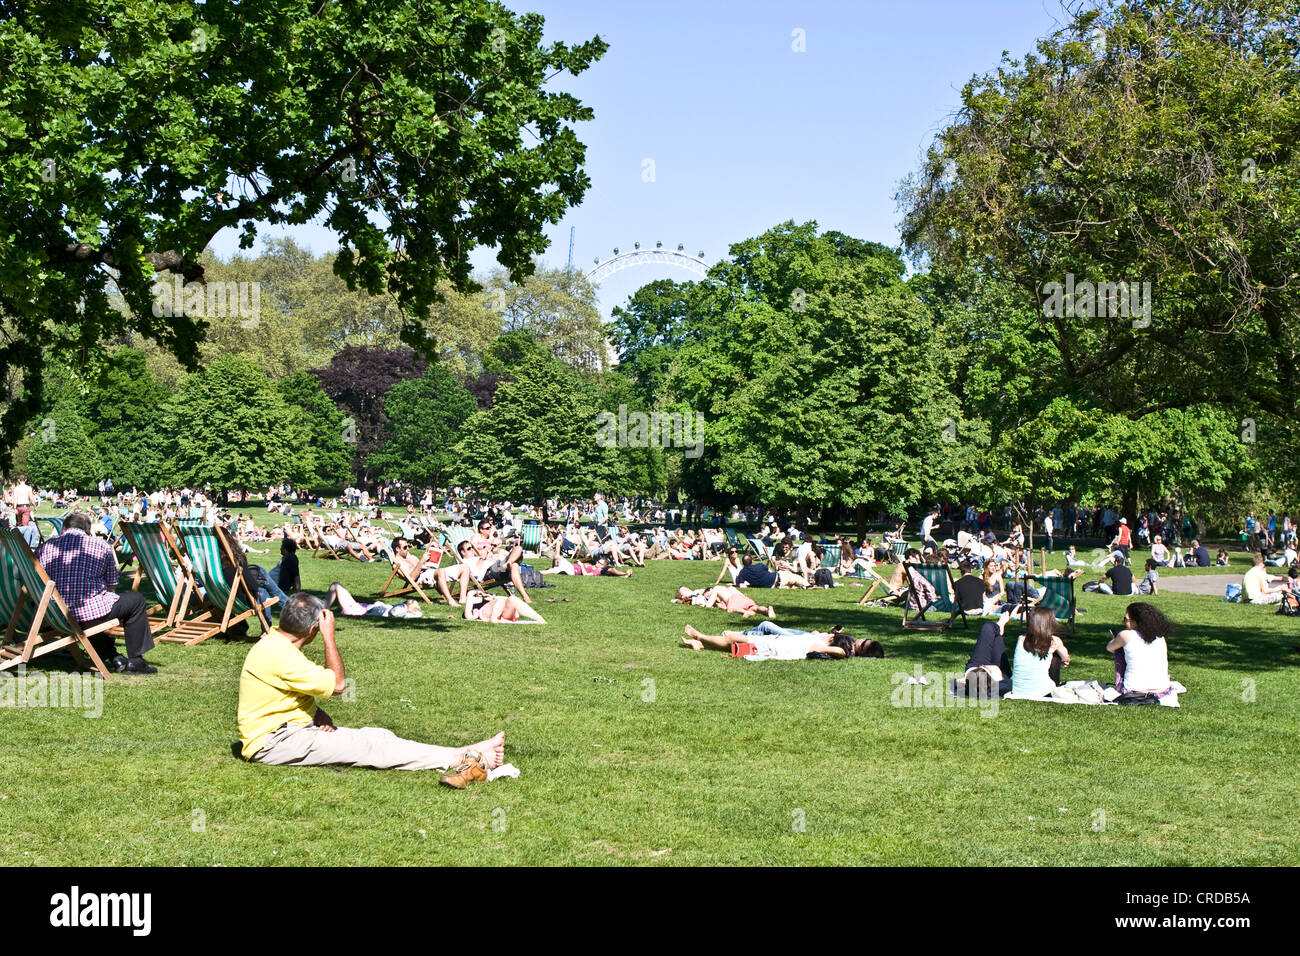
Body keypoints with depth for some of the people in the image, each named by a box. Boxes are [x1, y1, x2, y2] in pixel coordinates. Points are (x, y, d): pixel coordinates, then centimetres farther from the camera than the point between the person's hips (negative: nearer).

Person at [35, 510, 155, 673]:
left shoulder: (44, 548, 11)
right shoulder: (102, 546, 5)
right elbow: (111, 588, 8)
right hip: (90, 614, -5)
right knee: (136, 600, 18)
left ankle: (112, 657, 29)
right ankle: (135, 661, 16)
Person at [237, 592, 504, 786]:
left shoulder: (277, 640, 12)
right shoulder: (277, 655, -22)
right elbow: (337, 683, -18)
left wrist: (319, 715, 2)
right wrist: (329, 634, -15)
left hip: (293, 728, 10)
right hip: (271, 742, -10)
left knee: (379, 736, -6)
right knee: (365, 747, -20)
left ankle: (464, 757, -18)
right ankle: (462, 758, -27)